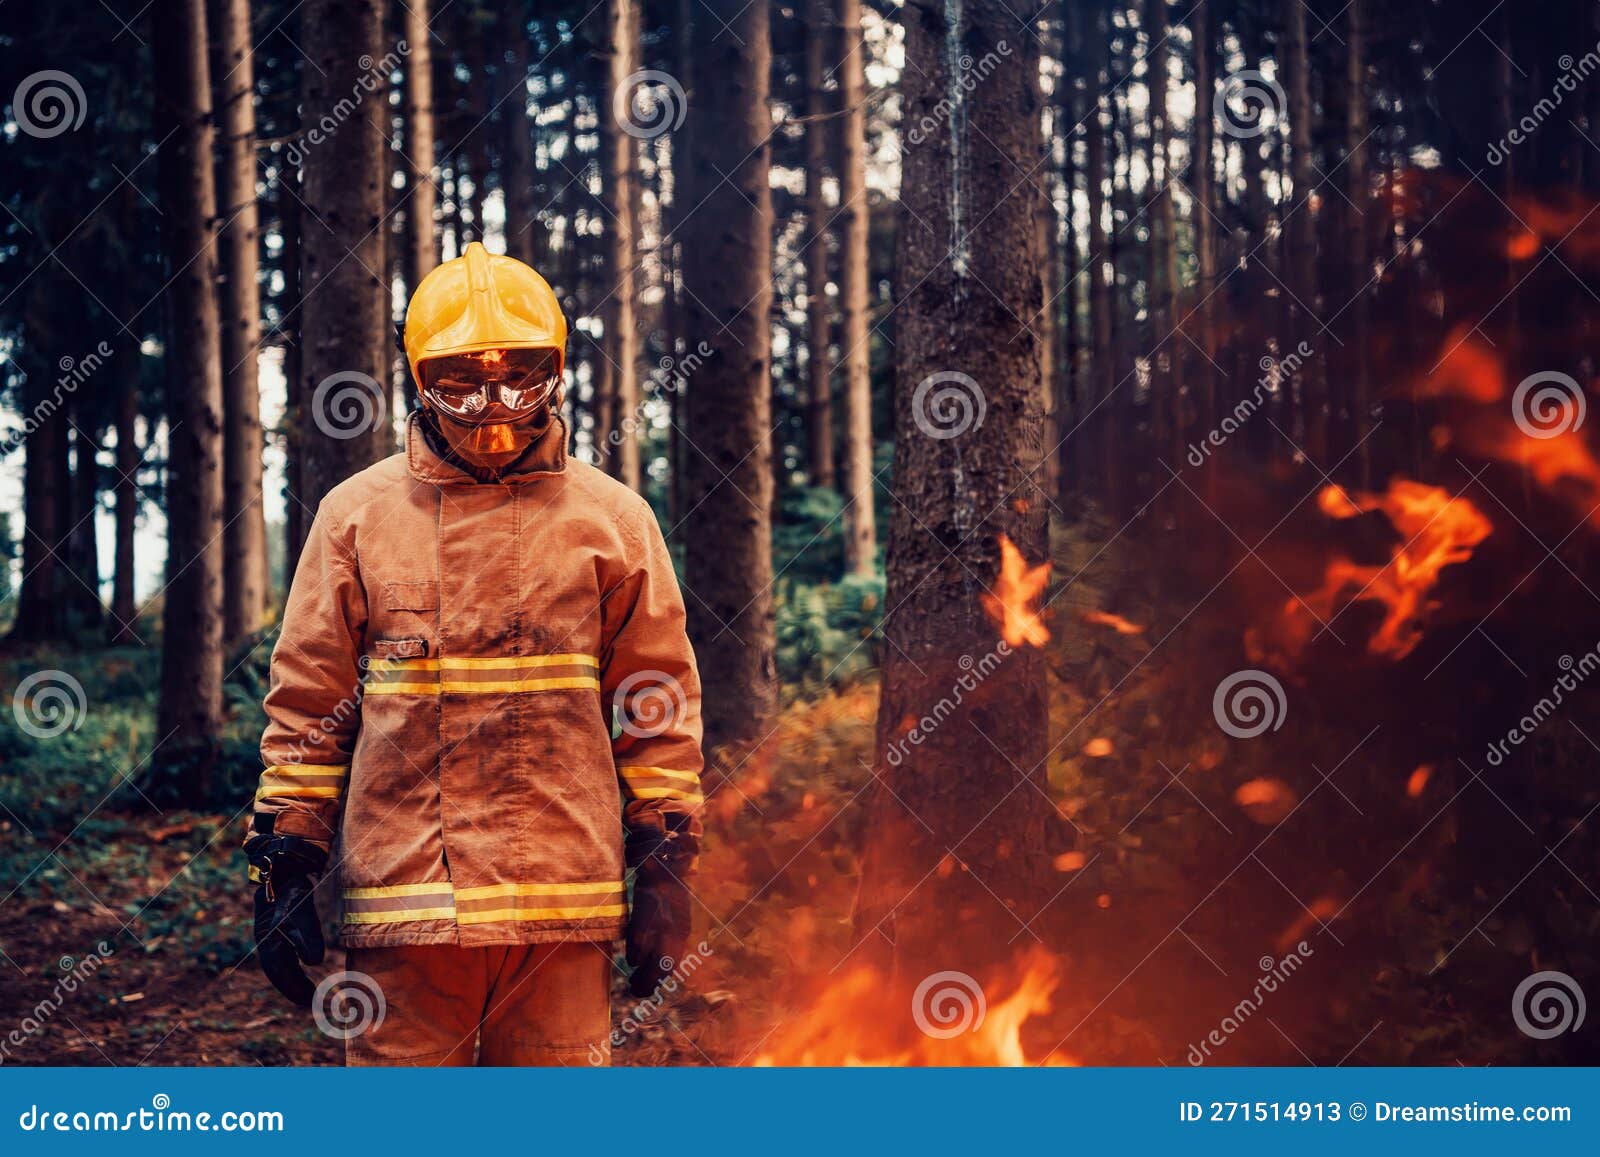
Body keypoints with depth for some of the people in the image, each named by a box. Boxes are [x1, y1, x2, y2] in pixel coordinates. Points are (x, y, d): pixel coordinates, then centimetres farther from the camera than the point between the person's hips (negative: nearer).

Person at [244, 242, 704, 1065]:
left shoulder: (612, 519, 7)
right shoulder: (357, 515, 7)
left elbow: (660, 706, 9)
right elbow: (306, 704, 10)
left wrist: (667, 872, 5)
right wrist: (283, 866, 5)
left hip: (563, 902, 0)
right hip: (403, 899, 0)